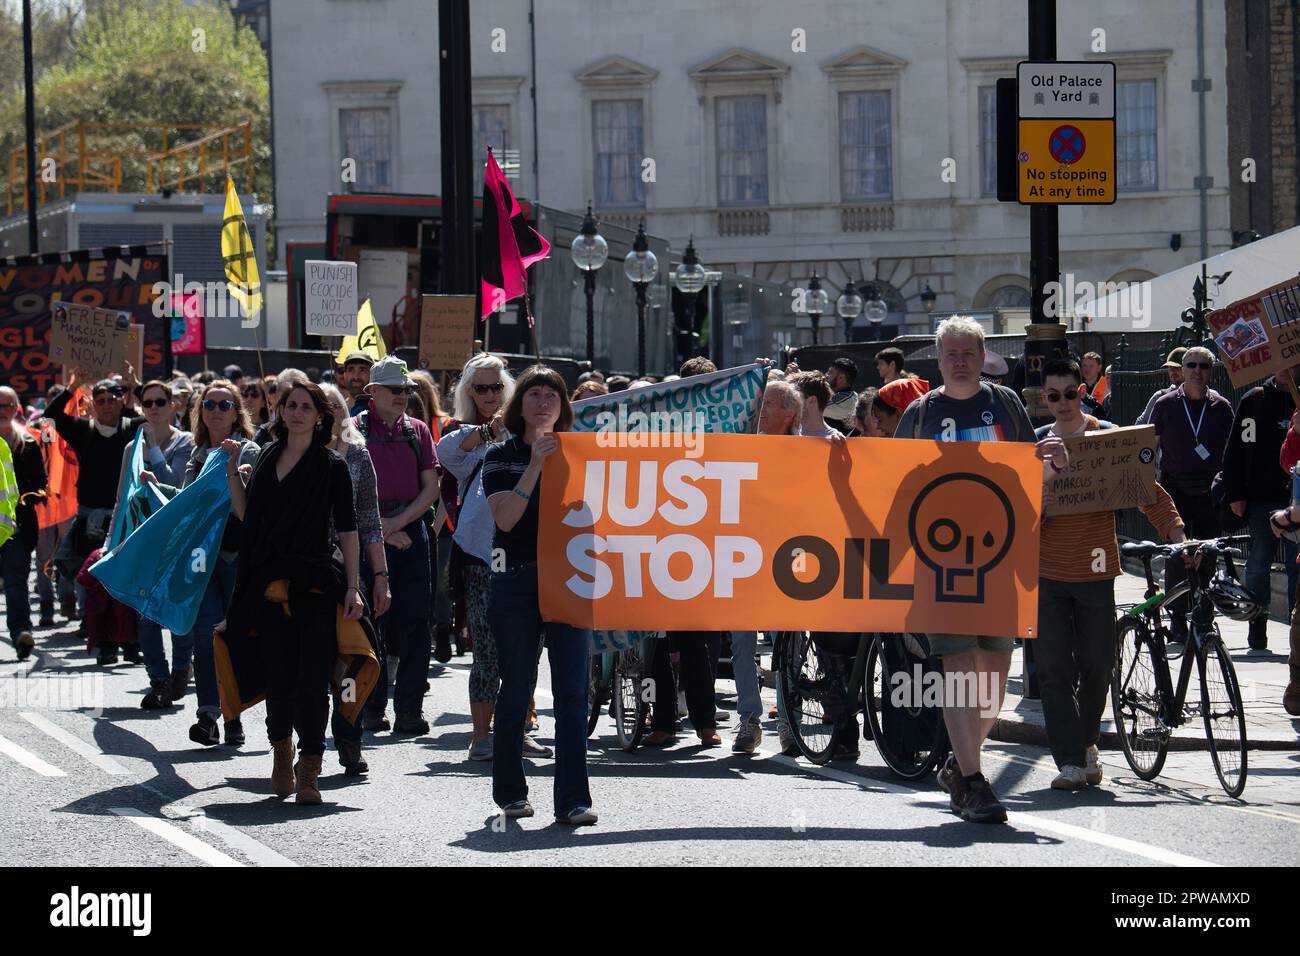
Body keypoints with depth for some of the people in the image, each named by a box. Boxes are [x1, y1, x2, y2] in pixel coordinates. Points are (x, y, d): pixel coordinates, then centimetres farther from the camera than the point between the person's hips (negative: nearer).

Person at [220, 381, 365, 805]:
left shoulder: (332, 466, 2)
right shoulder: (267, 459, 14)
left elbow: (348, 530, 0)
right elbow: (246, 515, 16)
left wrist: (353, 586, -7)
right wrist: (232, 469, 10)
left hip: (314, 586, -4)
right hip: (270, 587, 4)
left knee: (312, 681, -8)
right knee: (278, 677, 6)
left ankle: (308, 770, -2)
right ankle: (283, 754, 27)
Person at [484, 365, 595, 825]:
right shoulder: (502, 455, 4)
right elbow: (505, 518, -10)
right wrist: (536, 465, -14)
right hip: (516, 583, -2)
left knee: (572, 690, -6)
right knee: (516, 688, 6)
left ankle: (573, 798, -8)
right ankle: (510, 791, 20)